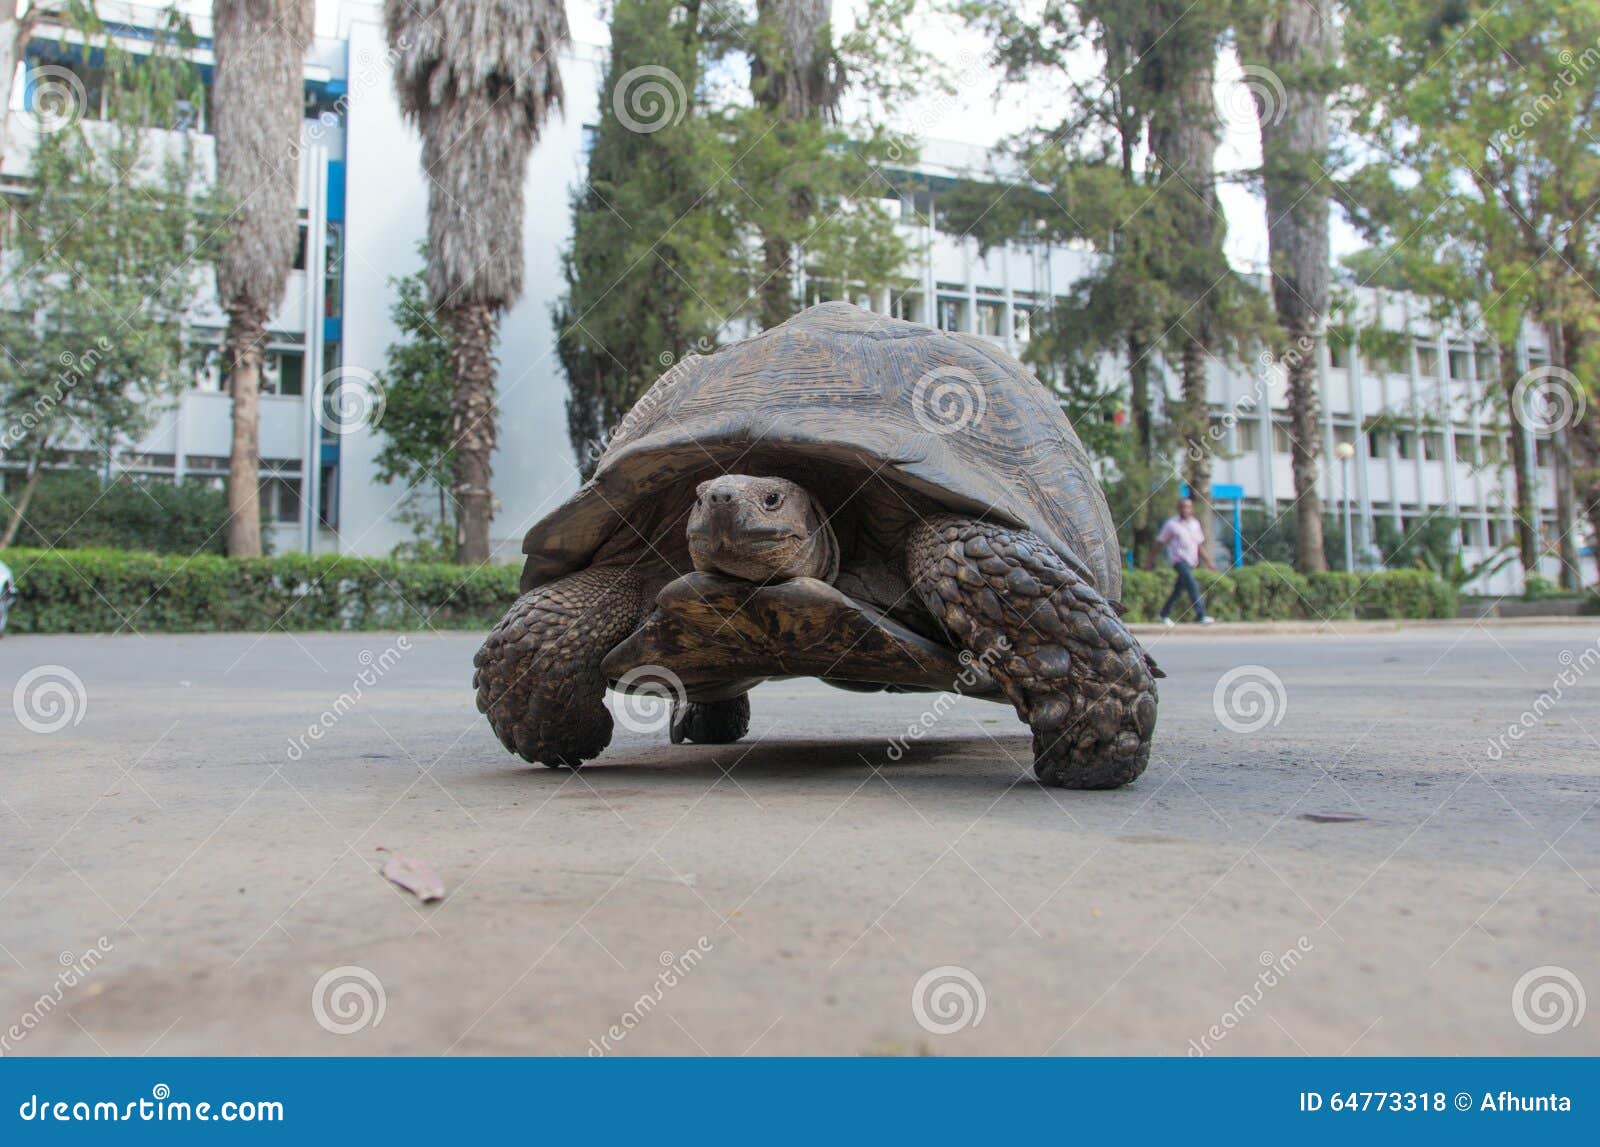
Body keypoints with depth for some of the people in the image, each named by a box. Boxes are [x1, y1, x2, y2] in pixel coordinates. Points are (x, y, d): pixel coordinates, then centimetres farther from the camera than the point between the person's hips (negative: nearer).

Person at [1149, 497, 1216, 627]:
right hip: (1178, 559, -6)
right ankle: (1202, 615, -29)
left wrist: (1208, 561, 14)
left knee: (1179, 589, 12)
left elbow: (1199, 545, 20)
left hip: (1191, 562, 6)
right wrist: (1152, 560, 6)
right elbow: (1160, 543, 3)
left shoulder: (1195, 523, 13)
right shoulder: (1171, 524, -3)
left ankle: (1164, 614, 28)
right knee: (1192, 585, -23)